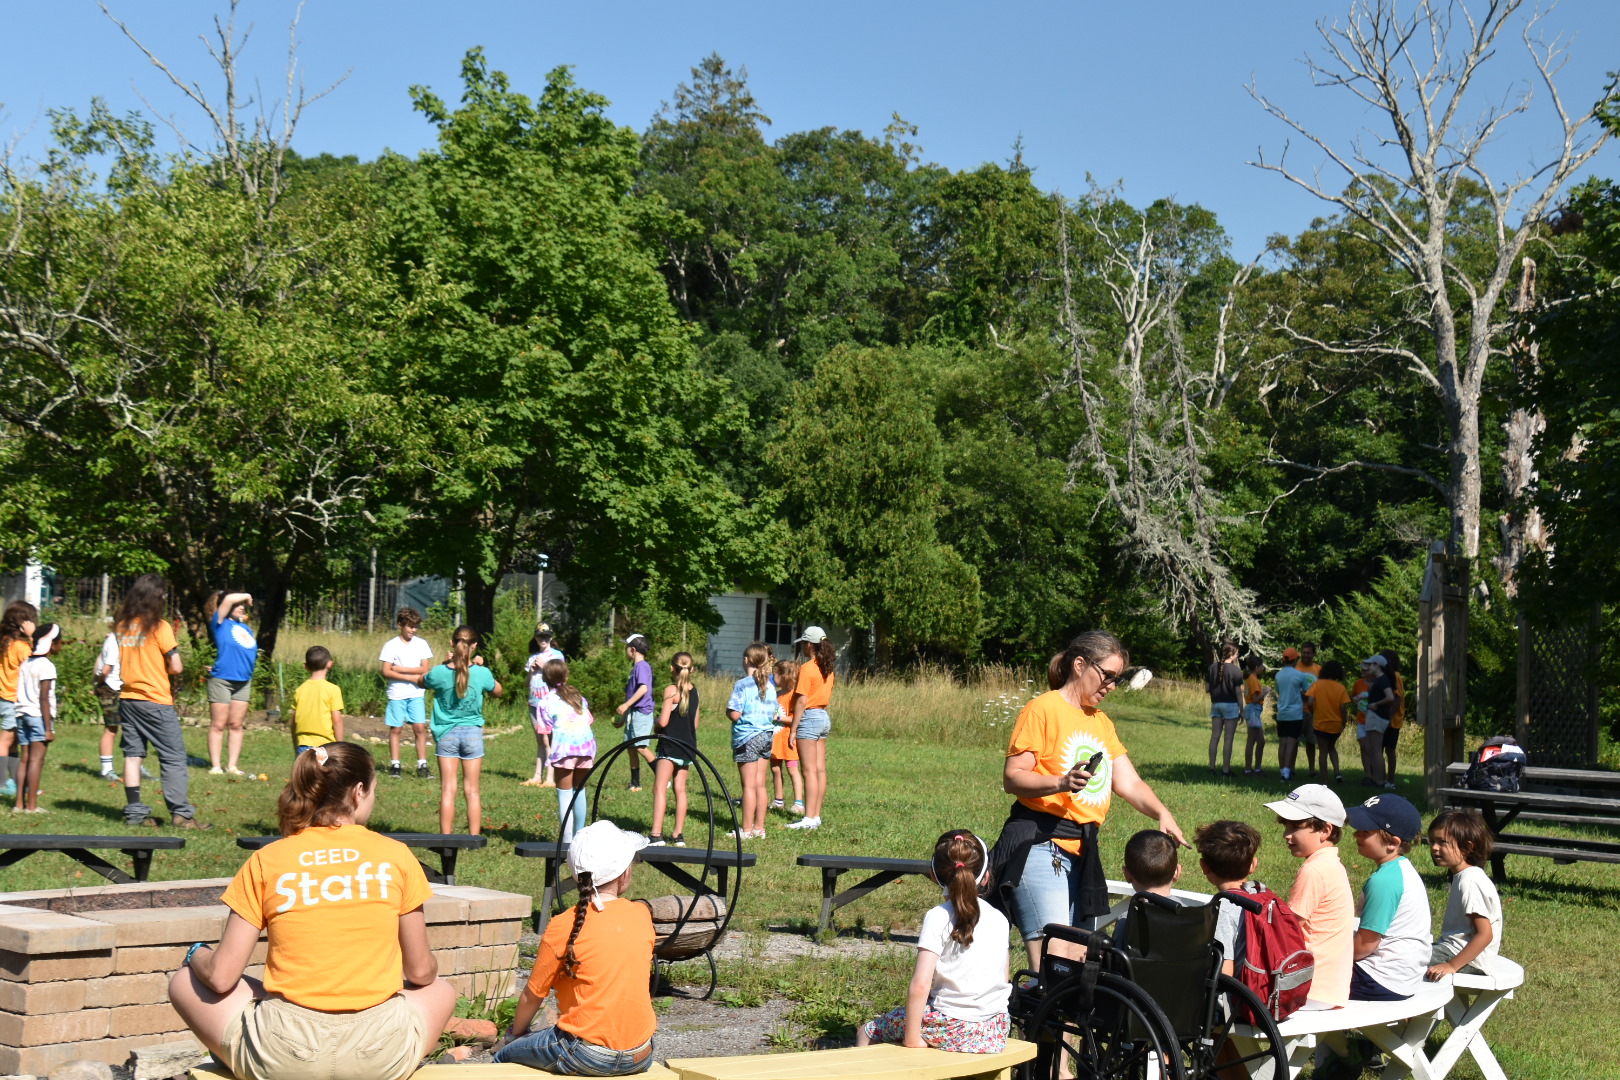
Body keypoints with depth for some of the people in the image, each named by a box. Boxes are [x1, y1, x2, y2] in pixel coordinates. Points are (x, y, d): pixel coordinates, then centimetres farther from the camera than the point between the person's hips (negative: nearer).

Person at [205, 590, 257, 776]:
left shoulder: (246, 628, 17)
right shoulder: (220, 623, -3)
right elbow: (229, 599, -16)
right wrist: (247, 597, -2)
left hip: (244, 682, 6)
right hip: (221, 680, -6)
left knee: (236, 725, 7)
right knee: (218, 725, 0)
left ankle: (232, 766, 11)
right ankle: (215, 766, 4)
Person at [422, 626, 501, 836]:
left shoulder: (439, 673, -12)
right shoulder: (481, 673, -11)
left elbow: (422, 682, 11)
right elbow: (497, 692, 9)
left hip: (446, 734, 0)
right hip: (472, 733, 0)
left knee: (448, 789, 2)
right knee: (472, 790, 8)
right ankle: (474, 838, 10)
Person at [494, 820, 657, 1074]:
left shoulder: (562, 928, -11)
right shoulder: (642, 916, -1)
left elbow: (532, 996, -1)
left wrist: (513, 1036, 16)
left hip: (586, 1057, -4)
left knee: (504, 1055, 15)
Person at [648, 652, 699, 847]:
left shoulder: (671, 690, -11)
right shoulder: (694, 690, 9)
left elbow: (663, 721, -16)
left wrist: (657, 719, 5)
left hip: (670, 746, -7)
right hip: (688, 746, 7)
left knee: (659, 789, -8)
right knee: (680, 789, 11)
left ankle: (656, 834, -16)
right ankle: (679, 835, 12)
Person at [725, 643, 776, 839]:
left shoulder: (742, 685, -13)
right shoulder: (770, 685, 7)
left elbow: (734, 714, -17)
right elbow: (773, 714, 11)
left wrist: (727, 709, 3)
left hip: (747, 738, -6)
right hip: (766, 736, 6)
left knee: (749, 785, -3)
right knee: (760, 785, 10)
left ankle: (746, 829, 1)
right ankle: (759, 827, 14)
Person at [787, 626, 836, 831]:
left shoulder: (807, 668, -14)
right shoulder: (827, 669, 11)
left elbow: (801, 701, -17)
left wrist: (793, 731, -15)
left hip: (809, 718, -8)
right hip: (824, 718, 8)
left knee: (809, 771, -8)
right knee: (820, 770, 8)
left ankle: (809, 818, -9)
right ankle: (816, 816, 11)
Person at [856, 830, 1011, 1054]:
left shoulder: (938, 918, -11)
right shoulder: (999, 919, 4)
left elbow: (920, 985, -19)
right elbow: (1004, 979, 12)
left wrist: (911, 1038, -12)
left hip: (951, 1029, -6)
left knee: (867, 1031, 13)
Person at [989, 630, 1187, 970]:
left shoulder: (1101, 721, 21)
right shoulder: (1043, 709, -3)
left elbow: (1129, 782, 14)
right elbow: (1011, 778, -10)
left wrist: (1162, 814, -5)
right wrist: (1061, 783, -27)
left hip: (1084, 851, 8)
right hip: (1039, 843, -8)